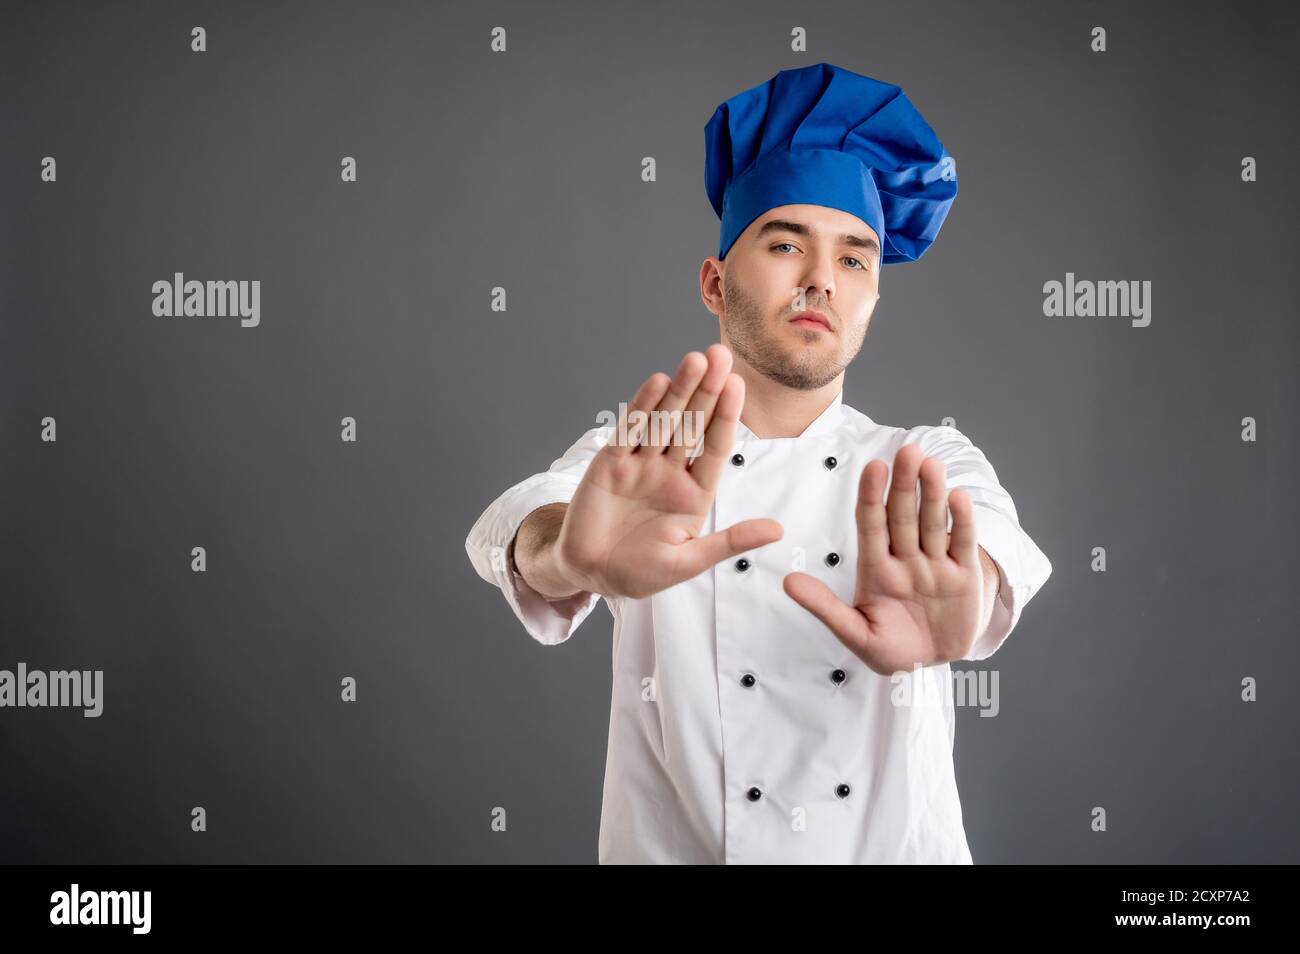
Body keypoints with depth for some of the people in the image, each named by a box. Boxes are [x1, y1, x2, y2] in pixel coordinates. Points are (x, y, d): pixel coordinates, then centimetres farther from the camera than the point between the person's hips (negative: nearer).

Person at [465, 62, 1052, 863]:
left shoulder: (932, 466, 0)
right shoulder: (630, 466, -3)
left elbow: (995, 542, -22)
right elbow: (517, 528, -24)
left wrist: (961, 597, -45)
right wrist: (571, 554, -47)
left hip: (900, 845, 1)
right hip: (675, 845, -1)